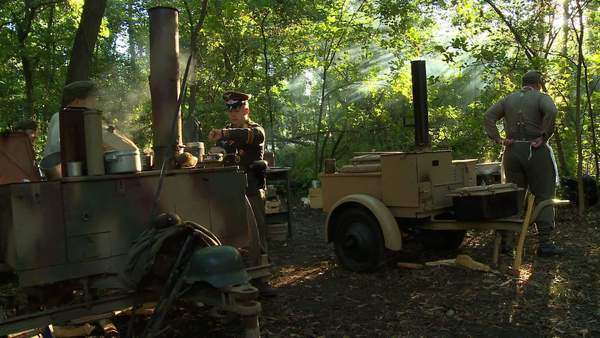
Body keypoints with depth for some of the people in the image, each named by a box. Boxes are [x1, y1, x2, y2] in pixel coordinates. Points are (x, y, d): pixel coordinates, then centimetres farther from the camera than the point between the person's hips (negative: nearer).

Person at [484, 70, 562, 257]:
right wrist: (544, 137, -16)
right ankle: (544, 243, 2)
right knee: (543, 196, 3)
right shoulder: (541, 97, 0)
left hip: (512, 151, 4)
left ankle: (503, 240, 12)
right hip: (535, 151, -4)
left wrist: (498, 139, -2)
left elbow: (488, 116, 2)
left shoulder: (508, 99, 13)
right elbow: (551, 112, -21)